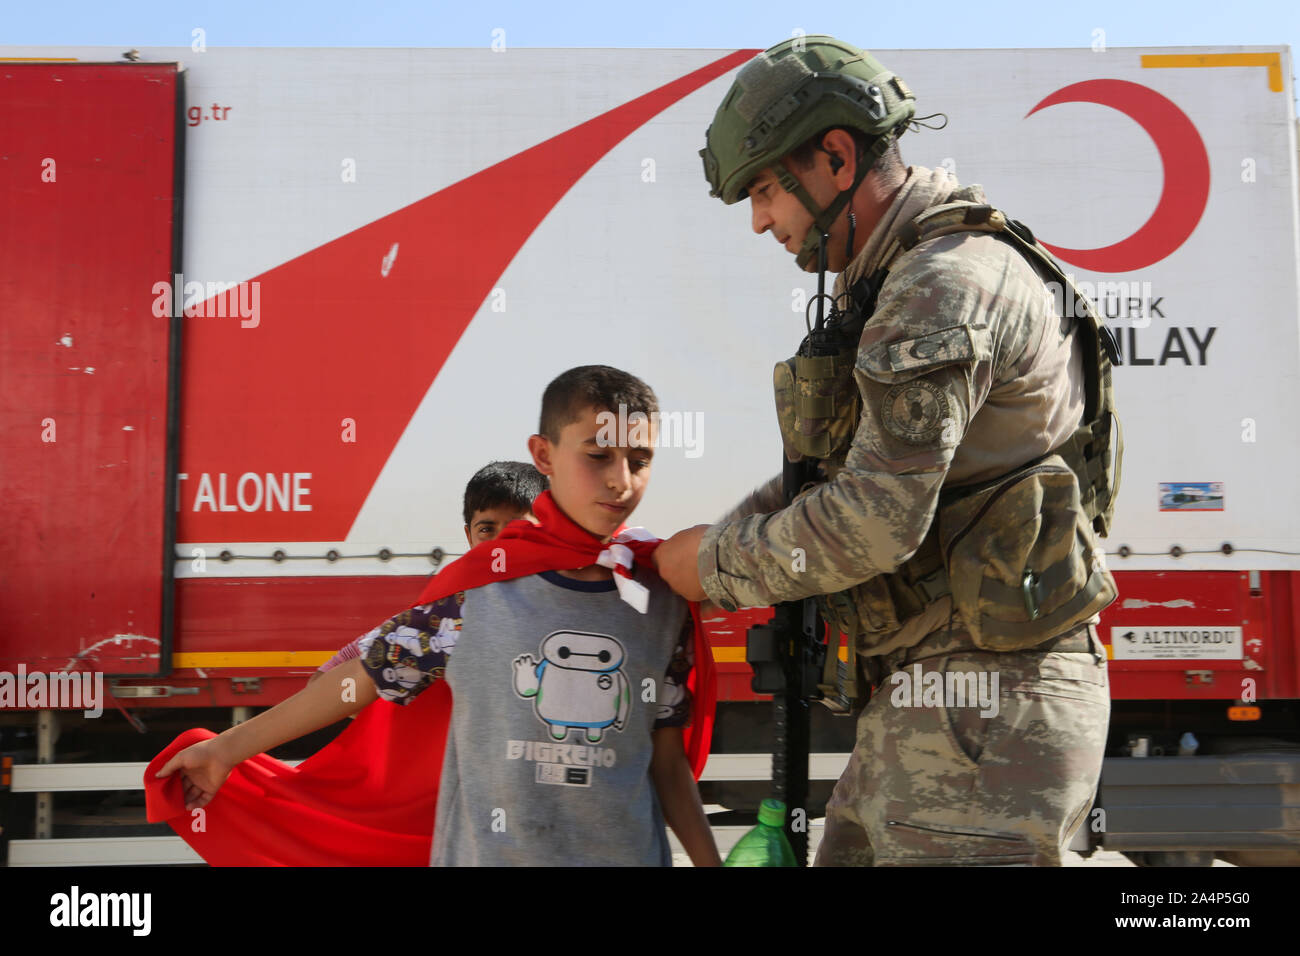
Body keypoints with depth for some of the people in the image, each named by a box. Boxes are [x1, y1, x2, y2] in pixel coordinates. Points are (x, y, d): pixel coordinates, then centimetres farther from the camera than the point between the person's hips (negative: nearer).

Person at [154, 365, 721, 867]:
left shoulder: (664, 601, -2)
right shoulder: (476, 586, -9)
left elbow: (665, 756, 5)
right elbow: (365, 675, -2)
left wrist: (708, 860, 7)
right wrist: (225, 748, 2)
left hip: (629, 852, 2)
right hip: (486, 853, -1)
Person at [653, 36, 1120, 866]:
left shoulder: (950, 283, -18)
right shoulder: (888, 285, 16)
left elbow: (876, 520, -24)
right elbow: (826, 468, 23)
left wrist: (717, 568, -9)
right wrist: (724, 535, 10)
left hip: (986, 704, -10)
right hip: (928, 700, 10)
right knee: (850, 851, 17)